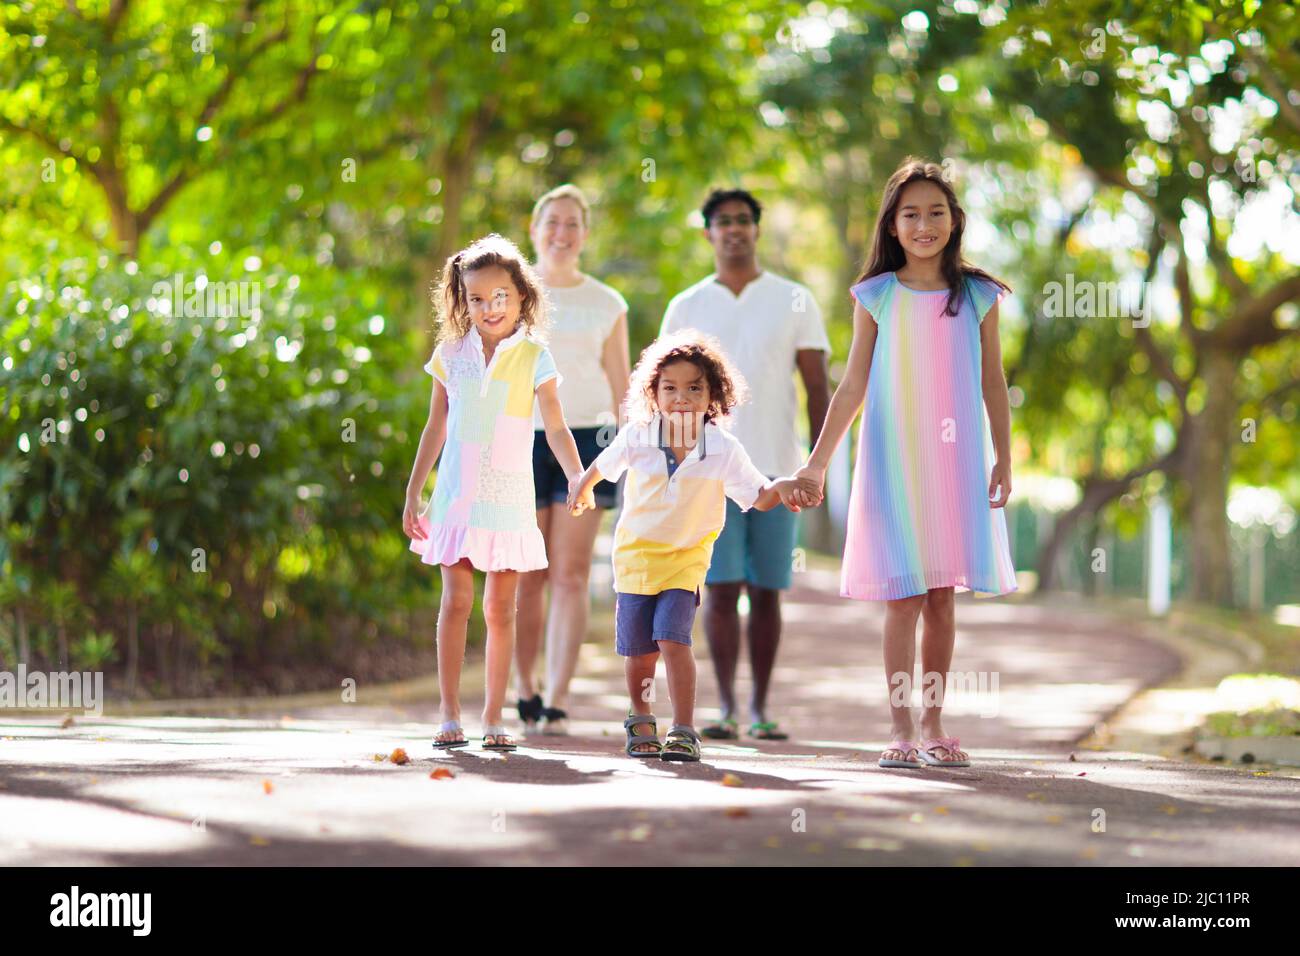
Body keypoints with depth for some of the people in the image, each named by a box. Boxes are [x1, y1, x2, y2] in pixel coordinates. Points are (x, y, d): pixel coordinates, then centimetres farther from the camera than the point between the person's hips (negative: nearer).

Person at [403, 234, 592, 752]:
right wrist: (413, 491, 10)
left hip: (508, 500, -1)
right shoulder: (450, 354, 5)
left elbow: (555, 427, -6)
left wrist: (578, 476, -22)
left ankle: (494, 716, 10)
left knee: (500, 608, 3)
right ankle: (450, 714, 3)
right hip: (456, 496, 1)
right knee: (456, 601, -2)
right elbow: (436, 427, 11)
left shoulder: (534, 357, -2)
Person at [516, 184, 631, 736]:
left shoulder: (606, 305, 11)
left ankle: (557, 701, -7)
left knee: (571, 575, -6)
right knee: (527, 579, 0)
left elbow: (621, 389, 12)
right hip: (521, 441, 0)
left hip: (585, 441, 0)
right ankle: (524, 692, 13)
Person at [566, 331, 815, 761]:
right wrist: (581, 487, 23)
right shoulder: (637, 438, -9)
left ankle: (684, 731, -12)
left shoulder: (724, 450, -12)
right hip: (636, 552, 2)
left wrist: (781, 488, -26)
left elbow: (758, 497, -7)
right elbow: (603, 464, 12)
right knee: (639, 649, 6)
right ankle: (641, 719, 31)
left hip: (687, 557, -2)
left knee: (672, 637, -18)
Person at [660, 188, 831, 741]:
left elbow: (818, 387, 4)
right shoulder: (685, 308, 7)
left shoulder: (794, 302, 5)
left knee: (766, 591, 4)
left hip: (776, 467, 0)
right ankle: (725, 709, -1)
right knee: (721, 587, -5)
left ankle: (760, 709, 11)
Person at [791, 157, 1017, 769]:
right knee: (902, 597, -4)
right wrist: (817, 463, 0)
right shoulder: (876, 297, 2)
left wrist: (1003, 459, 4)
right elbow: (853, 387, 4)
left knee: (941, 597, 5)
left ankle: (934, 725, 13)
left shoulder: (978, 297, 5)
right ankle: (901, 729, 0)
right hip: (892, 460, -1)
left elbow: (993, 383, 9)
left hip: (956, 463, 1)